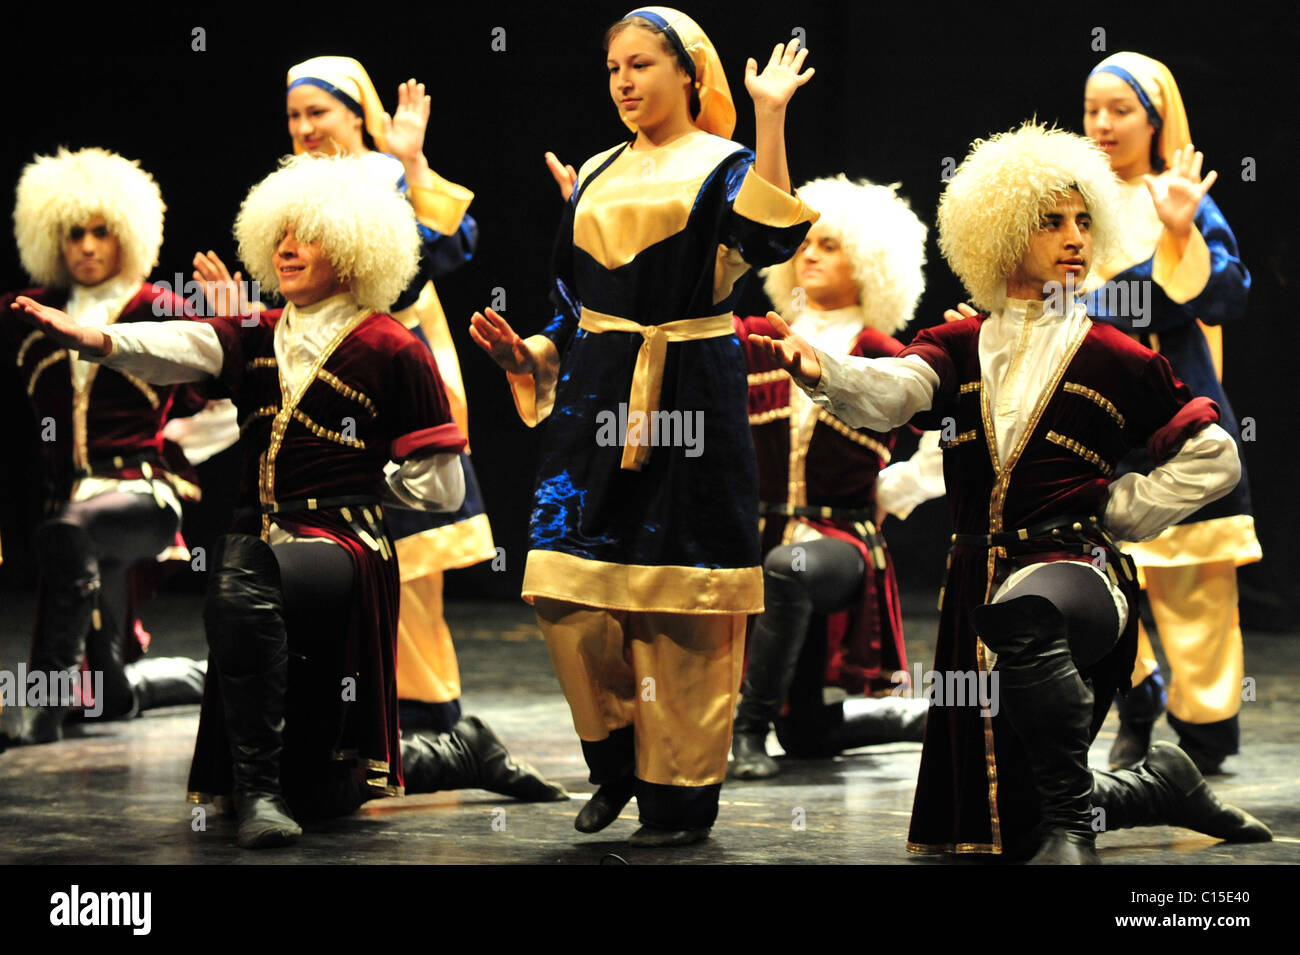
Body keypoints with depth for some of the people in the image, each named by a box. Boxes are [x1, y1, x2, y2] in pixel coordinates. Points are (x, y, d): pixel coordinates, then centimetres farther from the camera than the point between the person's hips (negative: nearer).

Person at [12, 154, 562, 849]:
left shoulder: (392, 352, -2)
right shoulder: (256, 339, 12)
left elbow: (440, 488, -1)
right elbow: (174, 346, -10)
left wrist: (358, 477, 6)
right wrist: (93, 338, -28)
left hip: (344, 546, -6)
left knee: (241, 584, -40)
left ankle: (260, 791, -32)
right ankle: (462, 754, 32)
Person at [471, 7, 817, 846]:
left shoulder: (722, 166, 0)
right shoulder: (597, 177, 16)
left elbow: (767, 239, -22)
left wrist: (771, 118, -24)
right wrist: (526, 351, 3)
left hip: (689, 397, -5)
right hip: (597, 398, 5)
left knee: (680, 611, -3)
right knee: (569, 589, -1)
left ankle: (682, 794, 7)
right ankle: (618, 763, 18)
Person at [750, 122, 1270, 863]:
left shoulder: (1113, 359, 4)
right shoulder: (960, 348, 9)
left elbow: (1214, 459, 9)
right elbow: (892, 391, -12)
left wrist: (1119, 513, 2)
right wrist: (822, 370, -33)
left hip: (1075, 569, -4)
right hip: (979, 576, 4)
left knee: (1024, 614, -43)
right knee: (1007, 823, 9)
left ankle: (1072, 823, -30)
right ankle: (1163, 787, 36)